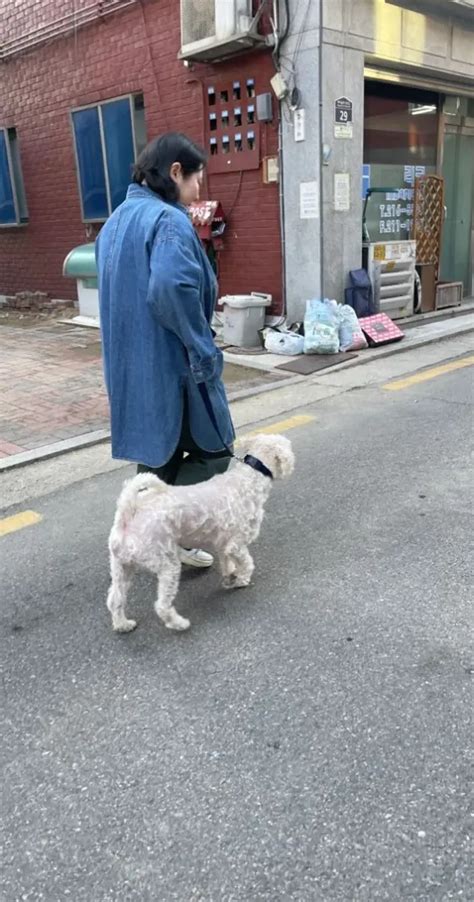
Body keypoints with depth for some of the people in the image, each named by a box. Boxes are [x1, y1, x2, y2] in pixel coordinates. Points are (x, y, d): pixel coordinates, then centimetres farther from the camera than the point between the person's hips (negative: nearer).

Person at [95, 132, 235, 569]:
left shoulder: (116, 221, 14)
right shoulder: (169, 220, -16)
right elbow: (171, 288, -32)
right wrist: (204, 350, -22)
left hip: (131, 366, 9)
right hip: (173, 365, -9)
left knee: (157, 455, 18)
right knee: (214, 452, 6)